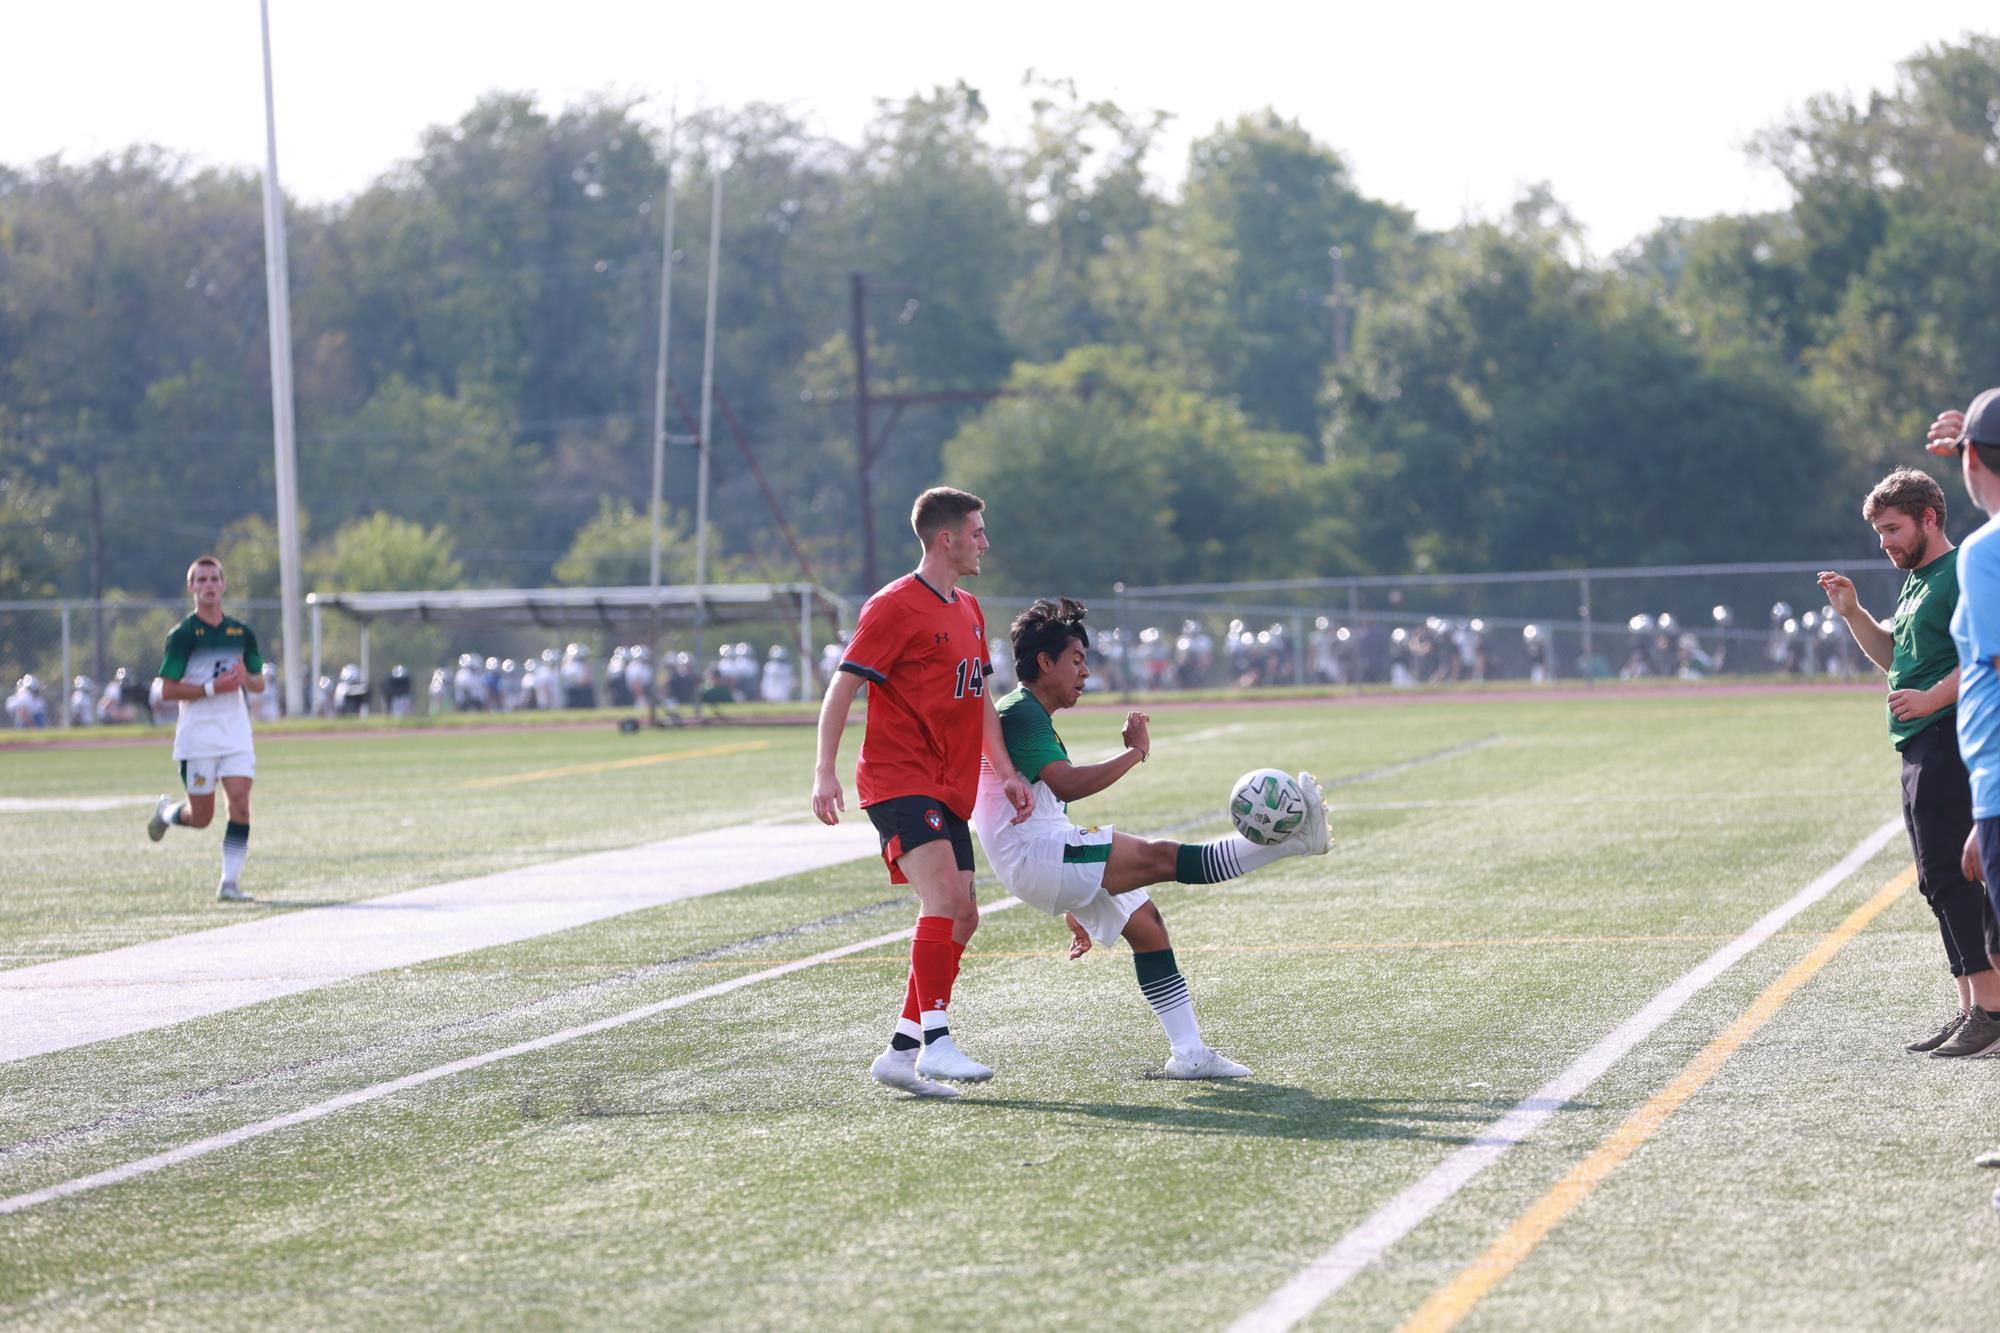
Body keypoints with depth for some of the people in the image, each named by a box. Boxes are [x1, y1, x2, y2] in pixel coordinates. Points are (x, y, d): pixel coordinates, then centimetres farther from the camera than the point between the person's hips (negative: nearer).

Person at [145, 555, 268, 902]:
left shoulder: (241, 633, 9)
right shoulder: (183, 635, -6)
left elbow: (259, 684, 16)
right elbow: (168, 691, -9)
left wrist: (245, 678, -7)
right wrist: (212, 688, -20)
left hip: (236, 733, 4)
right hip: (197, 737, -4)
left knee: (240, 805, -11)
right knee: (201, 818, 2)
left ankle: (229, 882, -5)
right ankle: (166, 811, 36)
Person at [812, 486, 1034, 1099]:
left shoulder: (968, 611, 18)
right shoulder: (895, 607, -9)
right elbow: (843, 686, -11)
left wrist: (1005, 772, 15)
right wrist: (825, 771, -20)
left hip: (948, 791, 9)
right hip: (898, 781, -9)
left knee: (962, 918, 5)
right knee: (944, 894, -23)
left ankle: (902, 1051, 11)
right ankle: (936, 1043, -25)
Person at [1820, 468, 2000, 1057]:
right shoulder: (1916, 582, 21)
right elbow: (1894, 656, 30)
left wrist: (1933, 698, -26)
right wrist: (1853, 613, 16)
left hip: (1949, 738, -10)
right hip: (1922, 747, 10)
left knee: (1947, 873, -14)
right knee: (1942, 881, 10)